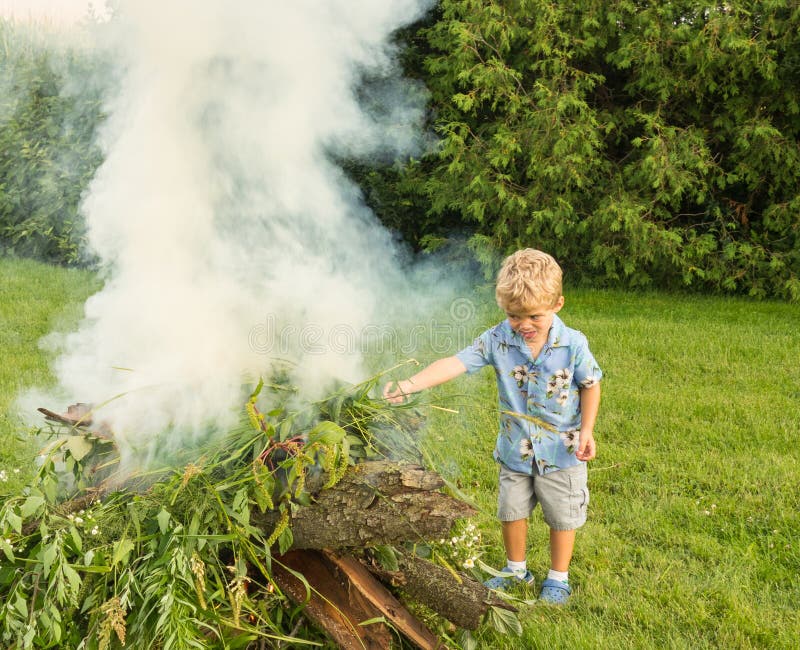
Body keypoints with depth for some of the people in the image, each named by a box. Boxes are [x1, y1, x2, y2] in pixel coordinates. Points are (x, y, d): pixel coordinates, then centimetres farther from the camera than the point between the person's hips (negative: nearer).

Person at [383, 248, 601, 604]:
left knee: (561, 517, 12)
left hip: (561, 450, -2)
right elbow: (456, 363, -24)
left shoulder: (573, 344, -19)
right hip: (514, 449, 2)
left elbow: (590, 385, -4)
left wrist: (586, 431, -8)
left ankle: (558, 578, 34)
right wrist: (410, 384, -36)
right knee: (511, 511, 18)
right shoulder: (497, 339, -16)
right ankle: (516, 569, 42)